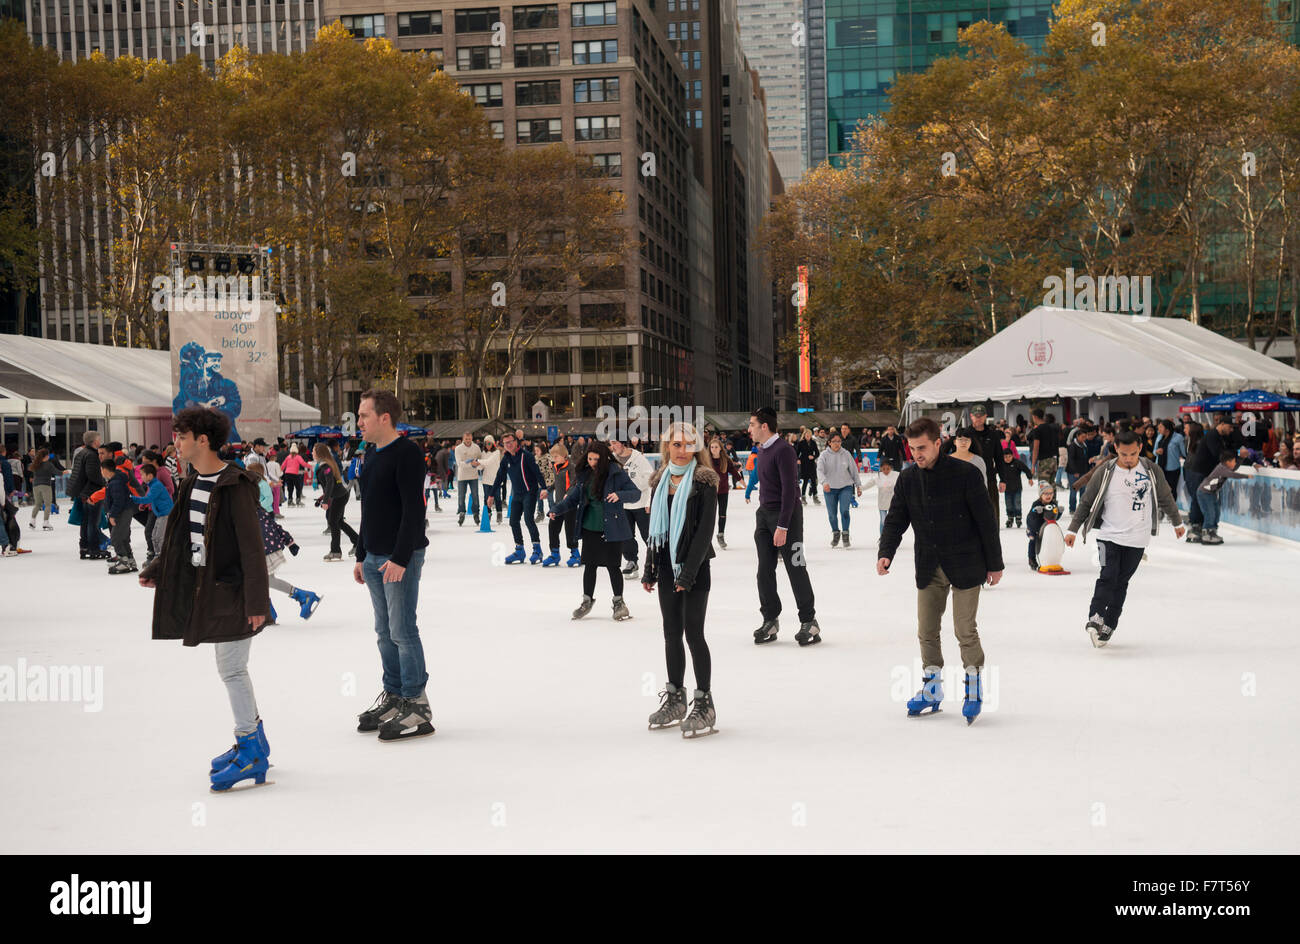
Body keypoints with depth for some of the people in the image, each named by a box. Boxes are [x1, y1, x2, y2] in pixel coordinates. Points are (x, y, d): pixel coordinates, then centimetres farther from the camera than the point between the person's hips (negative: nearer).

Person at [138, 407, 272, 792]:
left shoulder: (235, 486, -17)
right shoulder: (192, 483, 9)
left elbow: (252, 546, -18)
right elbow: (179, 536, 20)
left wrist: (256, 601, -19)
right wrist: (156, 569, 14)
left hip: (233, 591, -9)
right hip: (207, 587, 9)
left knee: (231, 669, -5)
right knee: (232, 668, 15)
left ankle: (250, 754, 4)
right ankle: (253, 738, 28)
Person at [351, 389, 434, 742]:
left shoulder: (407, 453, -14)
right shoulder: (371, 455, 15)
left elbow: (414, 510, -20)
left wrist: (400, 558, -24)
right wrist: (361, 556, 20)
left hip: (400, 558, -9)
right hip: (374, 558, 9)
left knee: (403, 631, -6)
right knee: (385, 632, 12)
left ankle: (417, 707, 0)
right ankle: (392, 698, 21)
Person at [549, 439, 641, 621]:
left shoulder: (616, 473, -9)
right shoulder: (585, 475, 5)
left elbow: (636, 493, -10)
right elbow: (574, 497, 11)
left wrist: (619, 495, -28)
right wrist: (558, 509, -4)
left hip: (611, 528, -4)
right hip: (590, 528, 4)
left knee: (612, 565, 2)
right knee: (589, 564, 10)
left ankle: (618, 601, 19)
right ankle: (587, 600, 26)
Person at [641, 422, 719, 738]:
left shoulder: (704, 481, -8)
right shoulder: (660, 482, 10)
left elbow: (705, 530, -13)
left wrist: (689, 571, -18)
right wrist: (649, 570, 12)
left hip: (694, 568, -6)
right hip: (667, 566, 6)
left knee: (693, 633, -5)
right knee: (671, 634, 12)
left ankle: (704, 705, 3)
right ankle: (675, 699, 23)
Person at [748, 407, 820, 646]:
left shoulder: (783, 450, -16)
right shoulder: (762, 450, 12)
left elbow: (790, 489, -19)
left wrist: (782, 526, -21)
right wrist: (760, 519, 17)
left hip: (786, 514, -8)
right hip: (764, 513, 8)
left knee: (796, 569, -3)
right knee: (765, 570, 6)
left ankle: (809, 622, 5)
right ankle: (770, 620, 14)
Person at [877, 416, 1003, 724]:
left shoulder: (965, 473, -13)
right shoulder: (907, 479, 1)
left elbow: (986, 520, -8)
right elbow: (896, 519, 6)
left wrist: (995, 564, -5)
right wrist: (885, 553, -11)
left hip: (965, 565, -5)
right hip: (929, 568, 5)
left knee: (965, 629, -5)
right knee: (926, 630, 6)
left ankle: (974, 685, 15)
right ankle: (932, 689, 21)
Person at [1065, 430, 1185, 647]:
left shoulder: (1152, 470, -1)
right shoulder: (1105, 472, -7)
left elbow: (1165, 498, 14)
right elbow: (1087, 502, 2)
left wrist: (1177, 522, 26)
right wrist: (1073, 529, 2)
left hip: (1138, 539, 2)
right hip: (1110, 535, -2)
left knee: (1121, 582, 4)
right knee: (1108, 576, -17)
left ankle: (1108, 625, 9)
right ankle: (1095, 618, -19)